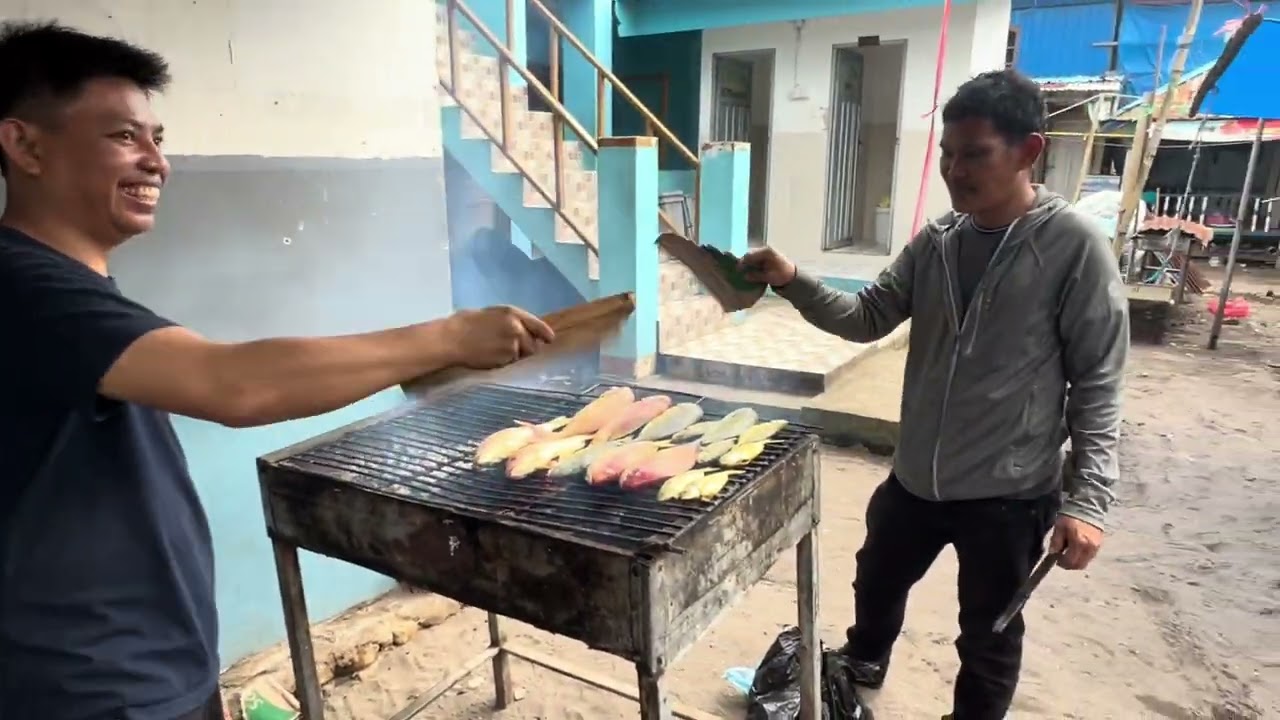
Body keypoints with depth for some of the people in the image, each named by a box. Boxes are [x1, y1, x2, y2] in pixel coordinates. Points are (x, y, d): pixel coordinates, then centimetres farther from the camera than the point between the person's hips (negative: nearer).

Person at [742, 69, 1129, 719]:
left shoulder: (1075, 247, -14)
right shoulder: (935, 240, 0)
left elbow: (1096, 386, -12)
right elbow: (868, 319, 0)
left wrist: (1087, 497, -16)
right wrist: (792, 283, -16)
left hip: (1008, 492, -5)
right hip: (915, 476, 6)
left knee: (988, 639, 15)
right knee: (875, 584, 26)